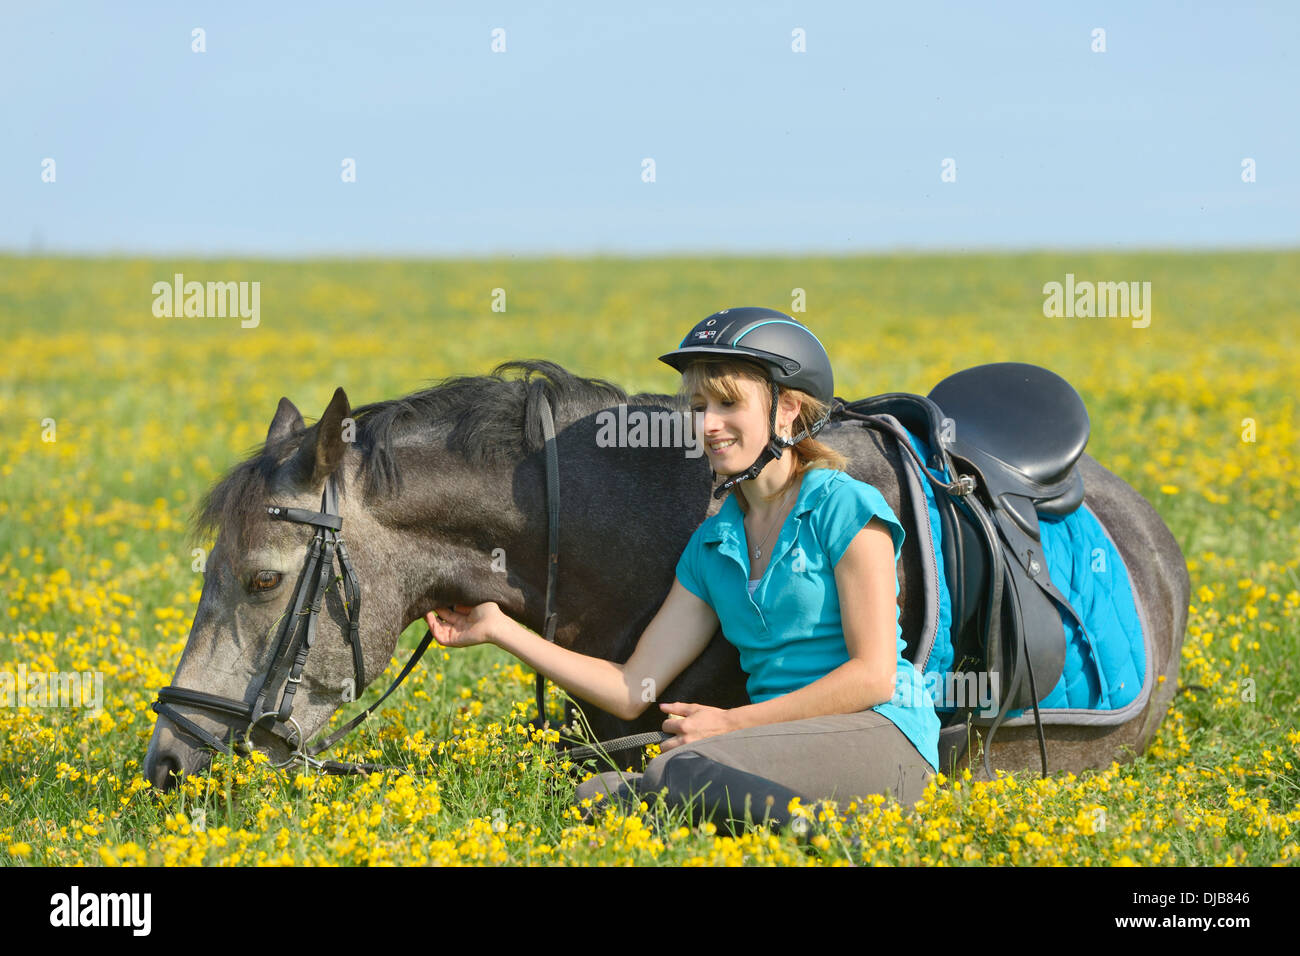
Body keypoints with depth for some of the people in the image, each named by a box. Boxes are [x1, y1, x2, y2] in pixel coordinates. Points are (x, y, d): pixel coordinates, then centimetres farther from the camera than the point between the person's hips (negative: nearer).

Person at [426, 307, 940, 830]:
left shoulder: (845, 508, -3)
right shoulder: (710, 546, 17)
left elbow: (872, 676, -10)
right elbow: (632, 690, 16)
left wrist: (730, 723, -10)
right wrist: (499, 629, 13)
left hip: (880, 737, -7)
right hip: (786, 751, 7)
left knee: (680, 770, -32)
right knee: (595, 795, -19)